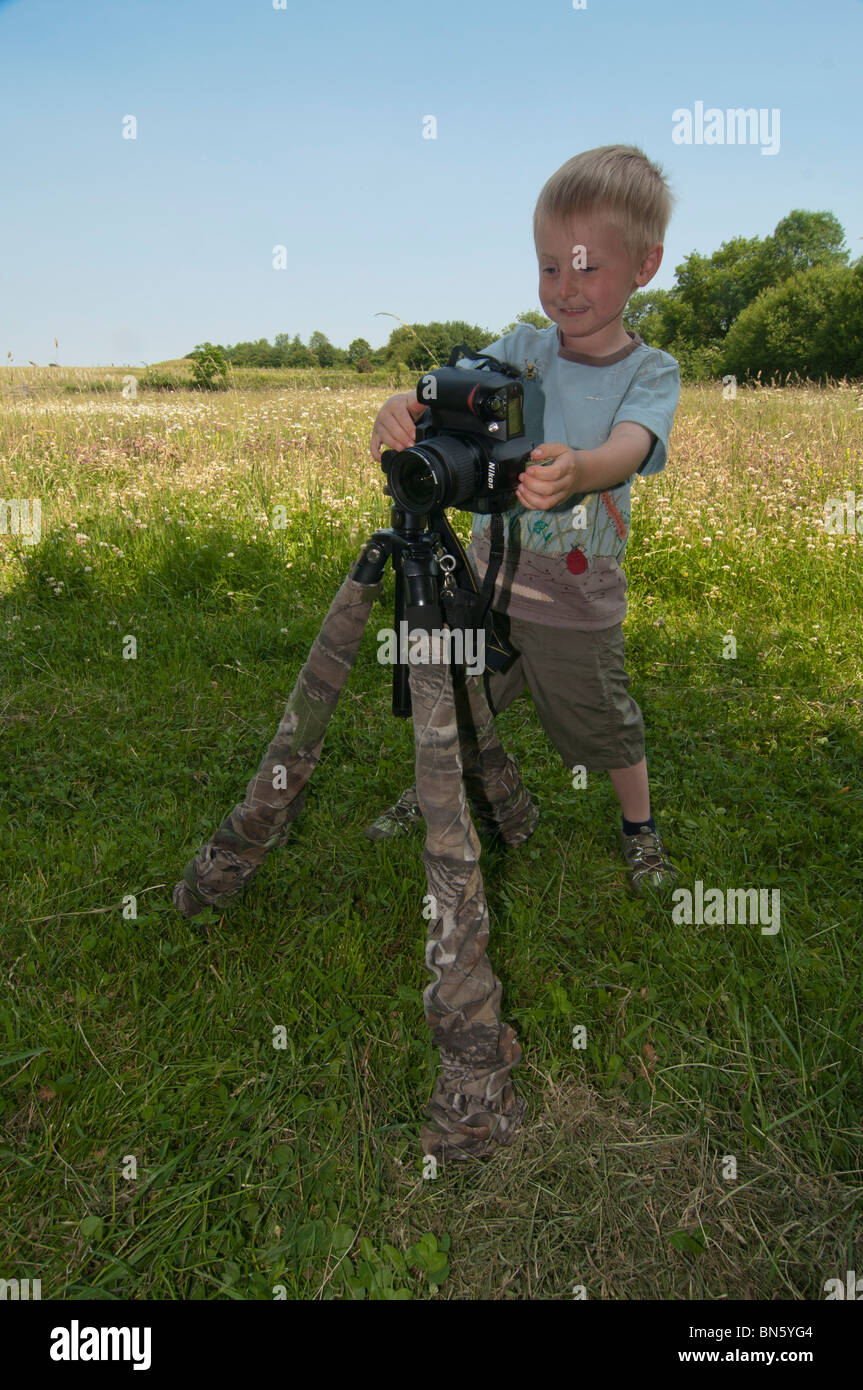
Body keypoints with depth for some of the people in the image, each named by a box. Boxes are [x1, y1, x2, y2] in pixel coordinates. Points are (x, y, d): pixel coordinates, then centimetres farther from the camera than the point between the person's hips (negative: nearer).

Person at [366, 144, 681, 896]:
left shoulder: (652, 371, -10)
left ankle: (640, 826, 41)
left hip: (577, 604, -2)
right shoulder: (522, 346, -3)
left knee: (606, 724, 13)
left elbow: (628, 447, -30)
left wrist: (578, 468, -54)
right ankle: (430, 790, 47)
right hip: (486, 575, 3)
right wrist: (404, 406, -42)